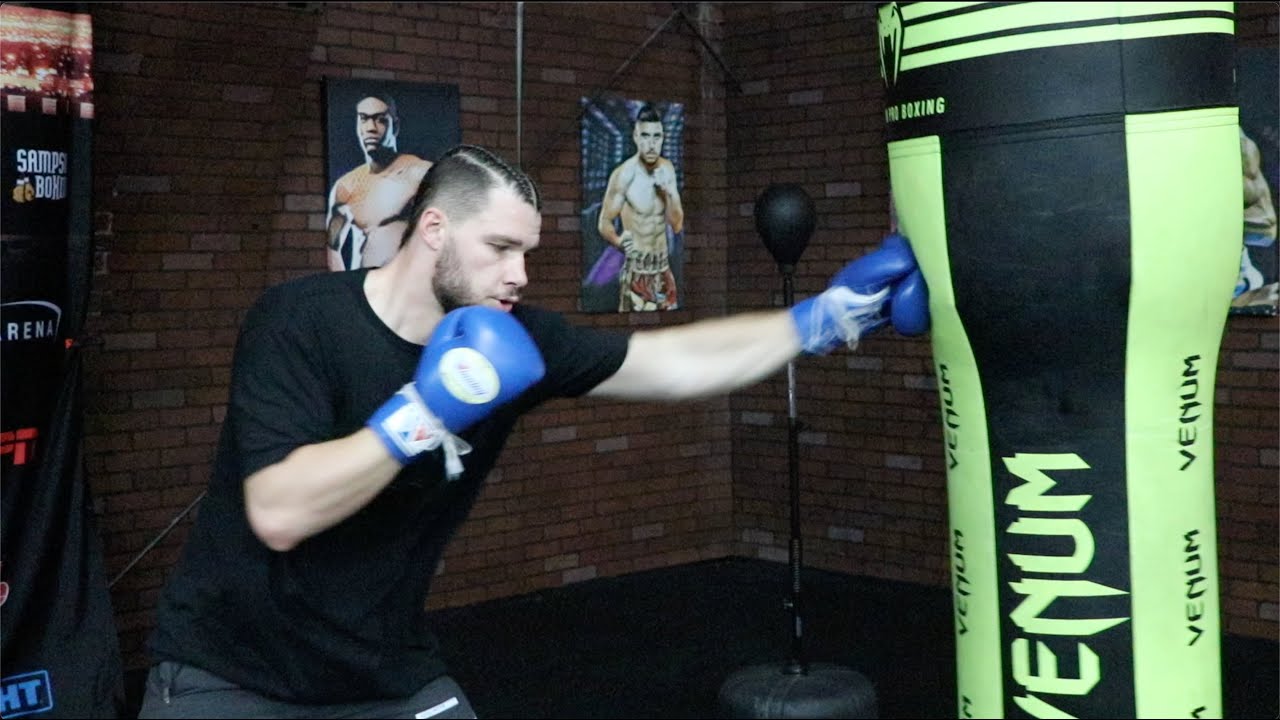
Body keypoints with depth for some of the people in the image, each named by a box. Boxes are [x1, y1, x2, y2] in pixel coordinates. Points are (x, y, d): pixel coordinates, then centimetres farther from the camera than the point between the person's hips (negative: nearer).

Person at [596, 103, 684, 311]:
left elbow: (677, 225, 3)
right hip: (636, 270, -6)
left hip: (664, 268, 6)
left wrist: (670, 193, -11)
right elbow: (603, 223, -9)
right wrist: (618, 240, -25)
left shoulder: (667, 169, 2)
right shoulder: (623, 174, -16)